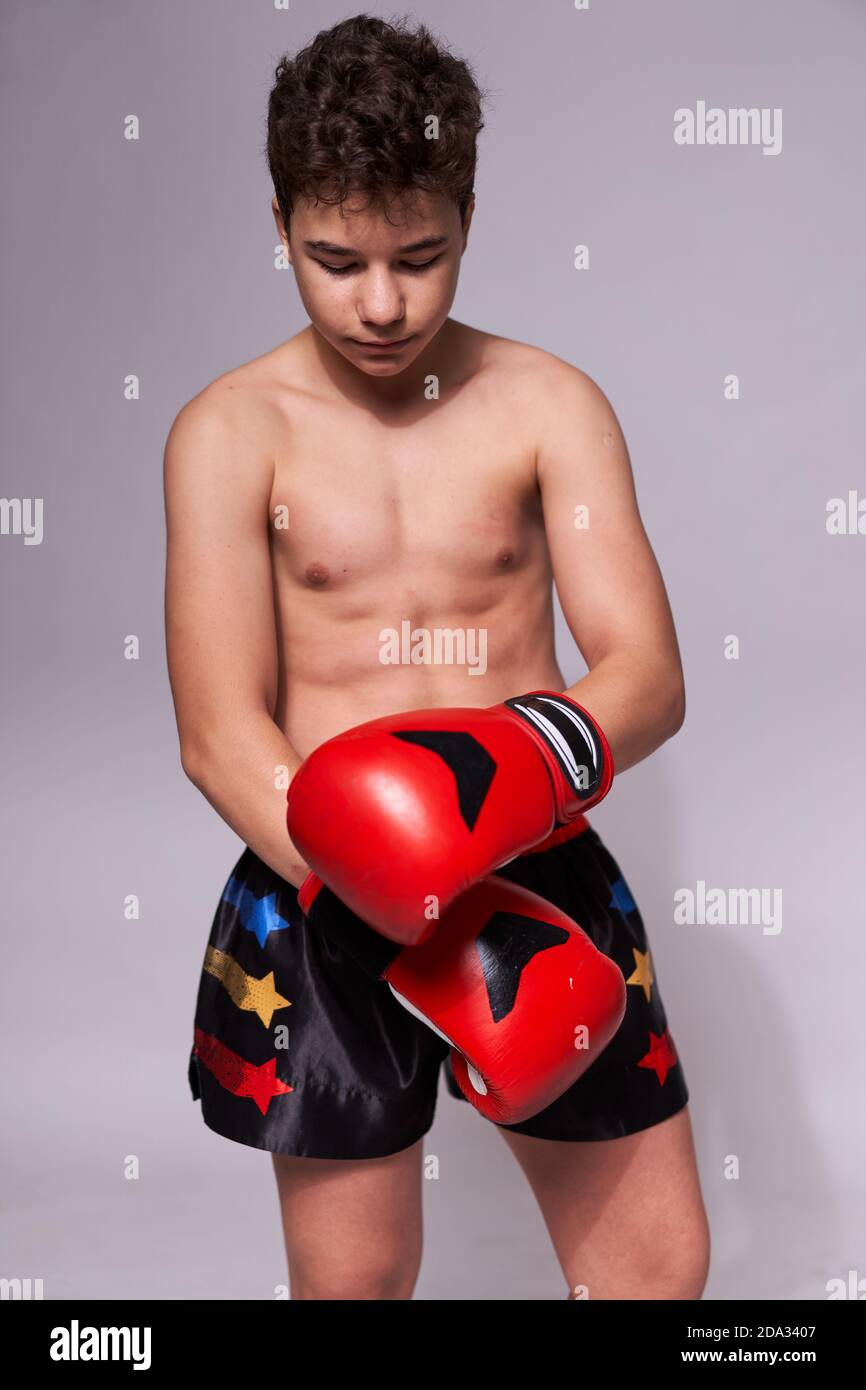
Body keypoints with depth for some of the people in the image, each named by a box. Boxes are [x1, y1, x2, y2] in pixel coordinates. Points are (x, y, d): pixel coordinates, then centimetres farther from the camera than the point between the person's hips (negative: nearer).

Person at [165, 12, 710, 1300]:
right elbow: (222, 736, -12)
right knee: (352, 1276, 13)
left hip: (543, 870, 2)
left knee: (660, 1259, 11)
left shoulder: (550, 405, -1)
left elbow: (648, 674, -8)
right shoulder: (231, 431, -5)